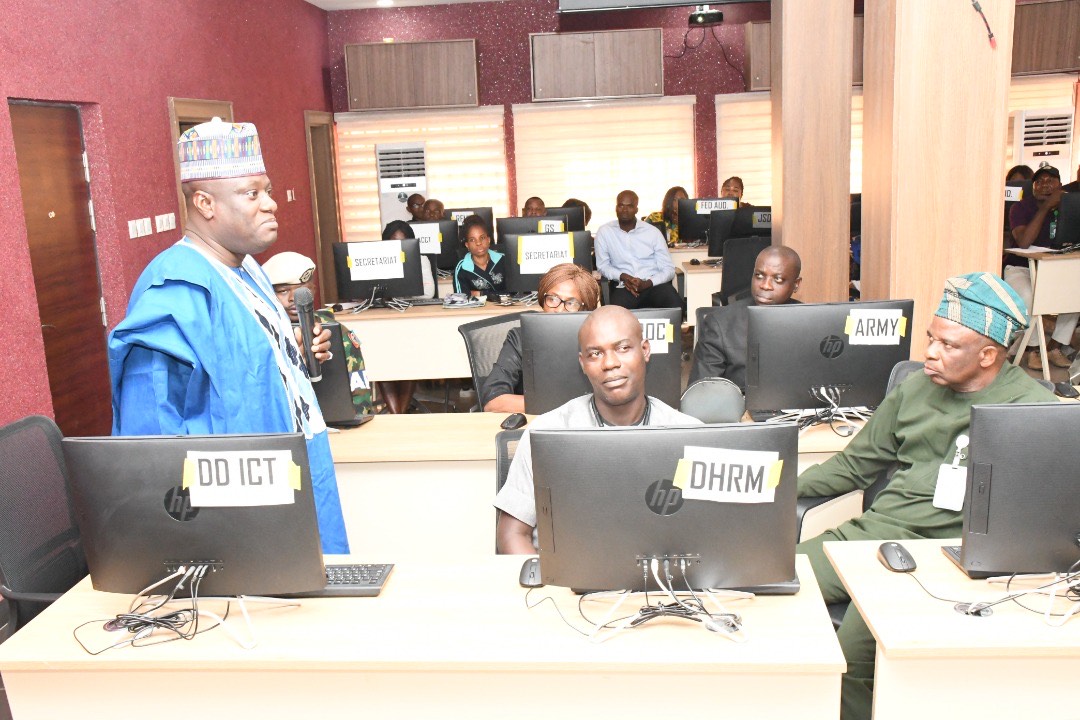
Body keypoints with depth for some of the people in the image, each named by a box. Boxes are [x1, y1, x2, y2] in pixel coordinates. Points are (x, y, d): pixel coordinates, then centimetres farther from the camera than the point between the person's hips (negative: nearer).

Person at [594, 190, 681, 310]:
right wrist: (622, 276, -10)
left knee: (676, 306, -29)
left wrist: (647, 283, -15)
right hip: (624, 287, -1)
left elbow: (668, 269, 4)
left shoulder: (653, 232, 5)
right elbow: (603, 265, 10)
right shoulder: (604, 232, 6)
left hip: (654, 284, 1)